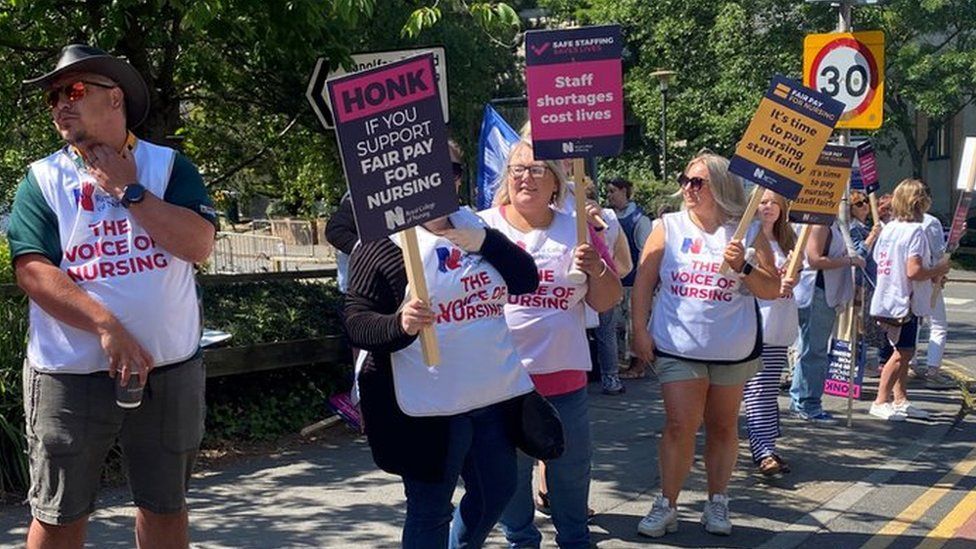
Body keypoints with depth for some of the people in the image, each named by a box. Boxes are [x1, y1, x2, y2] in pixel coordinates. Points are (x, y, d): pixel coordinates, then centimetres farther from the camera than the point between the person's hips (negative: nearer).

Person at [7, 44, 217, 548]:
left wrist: (128, 191, -11)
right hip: (68, 375, -1)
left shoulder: (167, 166, 4)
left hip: (169, 370, 1)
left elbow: (200, 244, -11)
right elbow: (33, 271, -9)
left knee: (165, 505, 15)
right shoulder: (42, 179, 3)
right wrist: (108, 327, -20)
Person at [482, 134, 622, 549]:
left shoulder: (576, 230, 5)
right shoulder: (483, 227, -2)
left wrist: (596, 269, -14)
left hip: (564, 375, 2)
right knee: (510, 468, 10)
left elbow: (607, 302, 5)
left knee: (572, 467, 13)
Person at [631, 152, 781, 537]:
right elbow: (644, 281, 1)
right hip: (678, 346, -1)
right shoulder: (669, 227, 1)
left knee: (723, 427, 11)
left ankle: (717, 502, 25)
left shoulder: (749, 233, 1)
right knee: (680, 425, -6)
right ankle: (666, 505, 6)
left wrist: (743, 267, -16)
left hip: (734, 349, 1)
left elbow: (772, 290, 1)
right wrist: (640, 330, -5)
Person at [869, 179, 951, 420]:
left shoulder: (889, 228, 8)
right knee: (902, 353, -2)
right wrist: (938, 269, -7)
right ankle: (881, 402, 1)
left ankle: (900, 400, 23)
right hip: (906, 301, -9)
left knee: (904, 351, 17)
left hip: (888, 299, 9)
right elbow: (914, 271, -26)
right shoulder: (915, 231, -17)